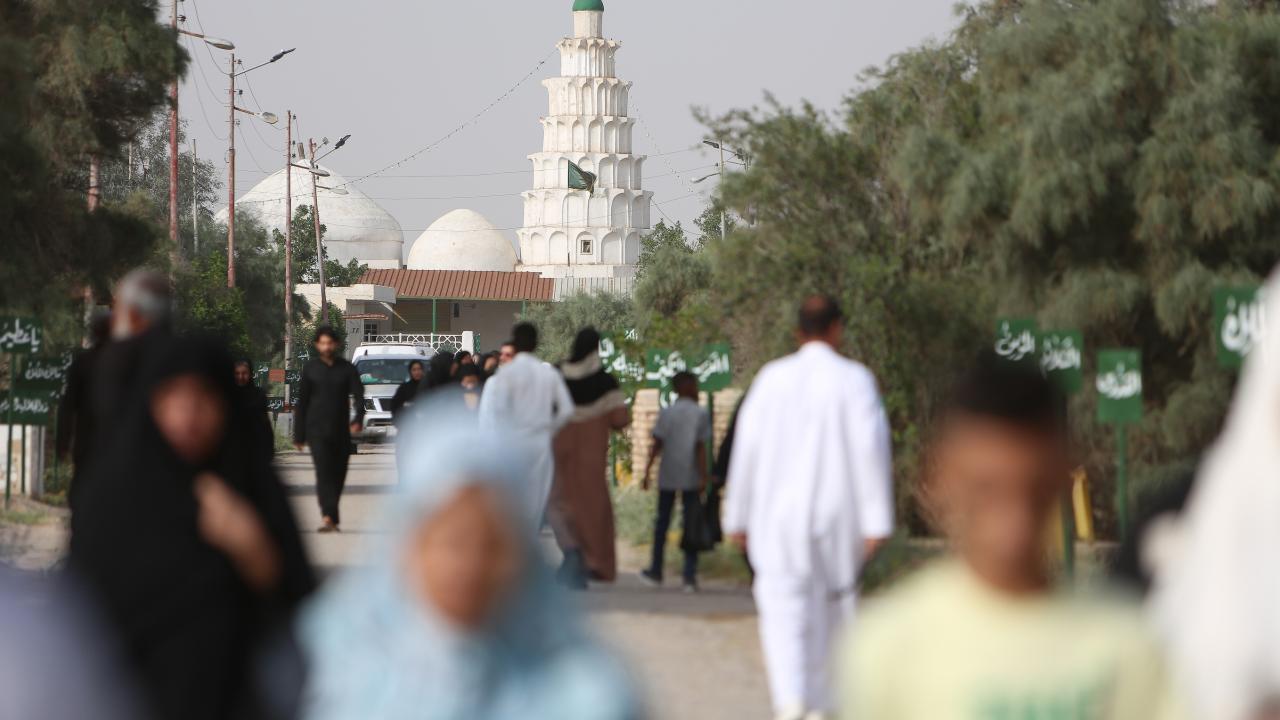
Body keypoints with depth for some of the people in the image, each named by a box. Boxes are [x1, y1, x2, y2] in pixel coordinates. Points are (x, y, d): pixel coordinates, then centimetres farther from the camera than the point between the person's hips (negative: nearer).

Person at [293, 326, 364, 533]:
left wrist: (358, 419, -24)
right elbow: (301, 403, 7)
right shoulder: (310, 368, 4)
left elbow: (358, 396, -4)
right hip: (317, 429, -2)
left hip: (341, 431, 2)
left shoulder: (347, 369, 5)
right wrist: (299, 436, 5)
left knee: (338, 475, 7)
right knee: (323, 472, -16)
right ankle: (329, 517, -28)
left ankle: (331, 517, 21)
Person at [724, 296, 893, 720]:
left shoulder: (772, 378, 0)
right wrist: (877, 522, -6)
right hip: (836, 514, 0)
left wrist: (738, 517, 9)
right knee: (831, 611, 16)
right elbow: (871, 450, -8)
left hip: (779, 515, 0)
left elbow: (746, 448, 1)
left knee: (783, 610, -4)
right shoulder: (854, 379, -4)